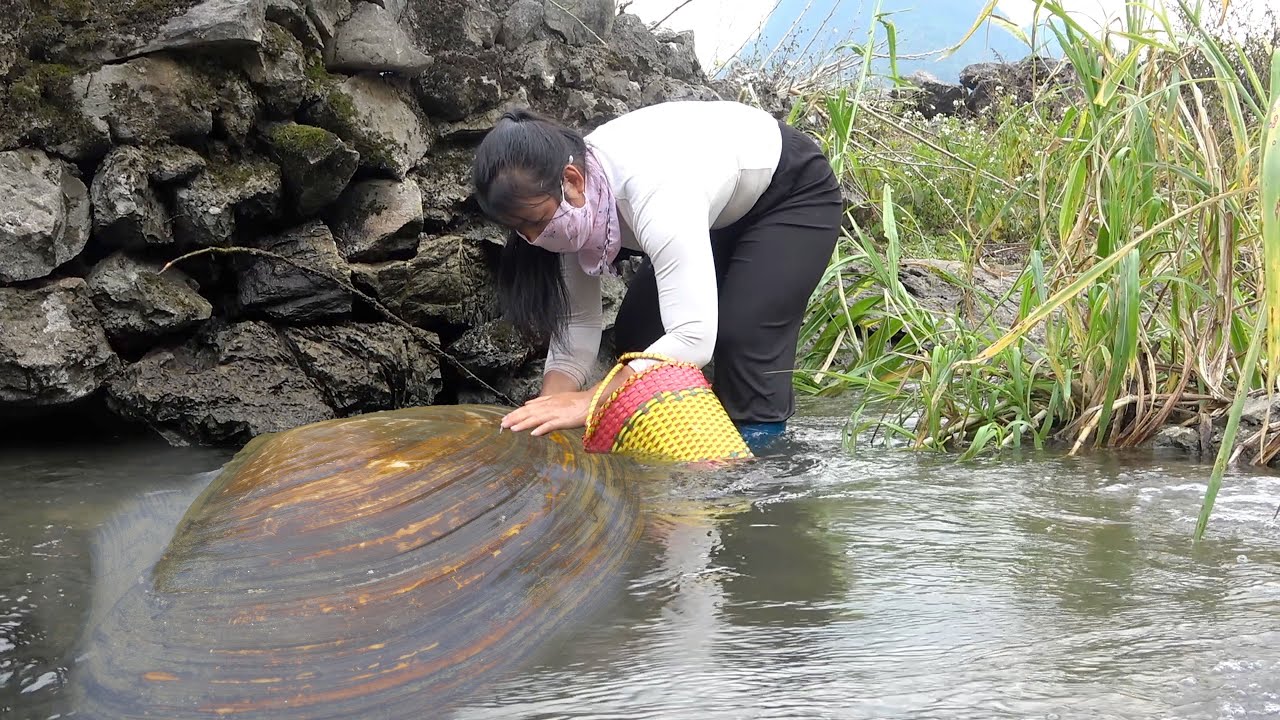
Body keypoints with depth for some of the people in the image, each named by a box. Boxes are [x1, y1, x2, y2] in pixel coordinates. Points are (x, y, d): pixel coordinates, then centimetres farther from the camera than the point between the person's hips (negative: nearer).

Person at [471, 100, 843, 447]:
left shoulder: (654, 188, -43)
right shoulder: (574, 201, -19)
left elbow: (693, 337, -47)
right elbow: (576, 322, -15)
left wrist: (589, 402, -48)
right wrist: (550, 408, -31)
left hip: (794, 192, -7)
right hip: (725, 212, 8)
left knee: (741, 339, -23)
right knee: (637, 334, -3)